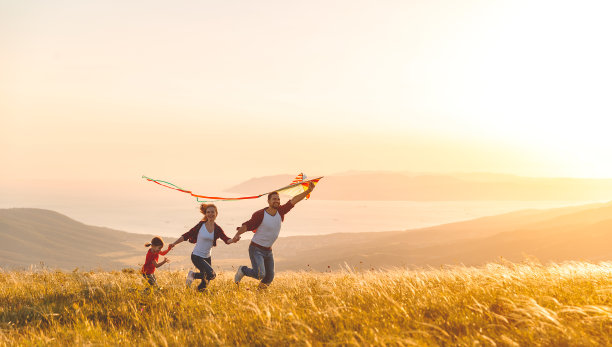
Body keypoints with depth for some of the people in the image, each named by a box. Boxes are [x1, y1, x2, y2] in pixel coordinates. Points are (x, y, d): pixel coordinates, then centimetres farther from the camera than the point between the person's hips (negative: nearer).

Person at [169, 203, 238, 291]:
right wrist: (174, 243, -13)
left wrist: (233, 240, -33)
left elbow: (226, 240, -11)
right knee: (211, 274, -22)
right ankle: (193, 274, 1)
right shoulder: (201, 225, -9)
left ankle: (193, 275, 35)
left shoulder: (217, 229, 1)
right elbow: (187, 235, -6)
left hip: (207, 257, 5)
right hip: (197, 256, -5)